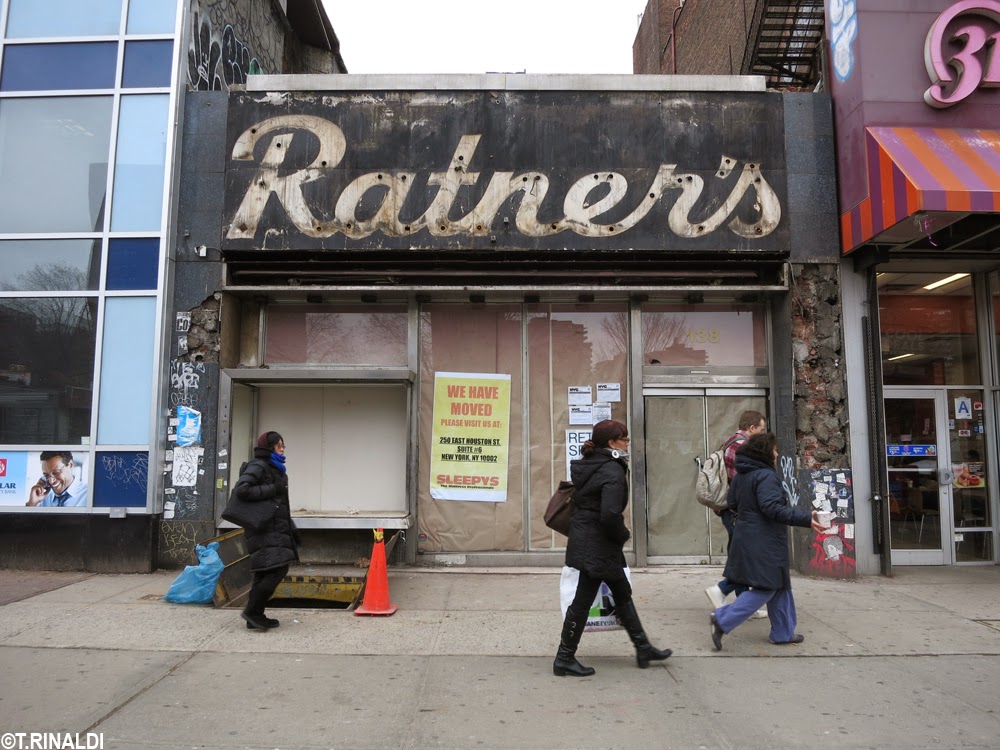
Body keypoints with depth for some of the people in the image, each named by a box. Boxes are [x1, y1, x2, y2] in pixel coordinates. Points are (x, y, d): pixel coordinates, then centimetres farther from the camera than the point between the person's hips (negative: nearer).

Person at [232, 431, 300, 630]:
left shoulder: (276, 469, 22)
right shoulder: (258, 466, -7)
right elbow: (241, 490, -21)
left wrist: (291, 528, 21)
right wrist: (271, 489, -16)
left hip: (276, 529, 10)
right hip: (265, 530, -9)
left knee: (266, 572, 8)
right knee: (277, 569, -16)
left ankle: (255, 615, 13)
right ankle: (252, 611, -6)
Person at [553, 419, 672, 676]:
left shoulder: (587, 466, 9)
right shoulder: (613, 471, -19)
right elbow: (610, 514, -30)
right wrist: (623, 536, -11)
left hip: (584, 538, 10)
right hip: (597, 546, -10)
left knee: (622, 593, 19)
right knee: (583, 600, 2)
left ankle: (643, 648, 31)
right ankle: (565, 659, 14)